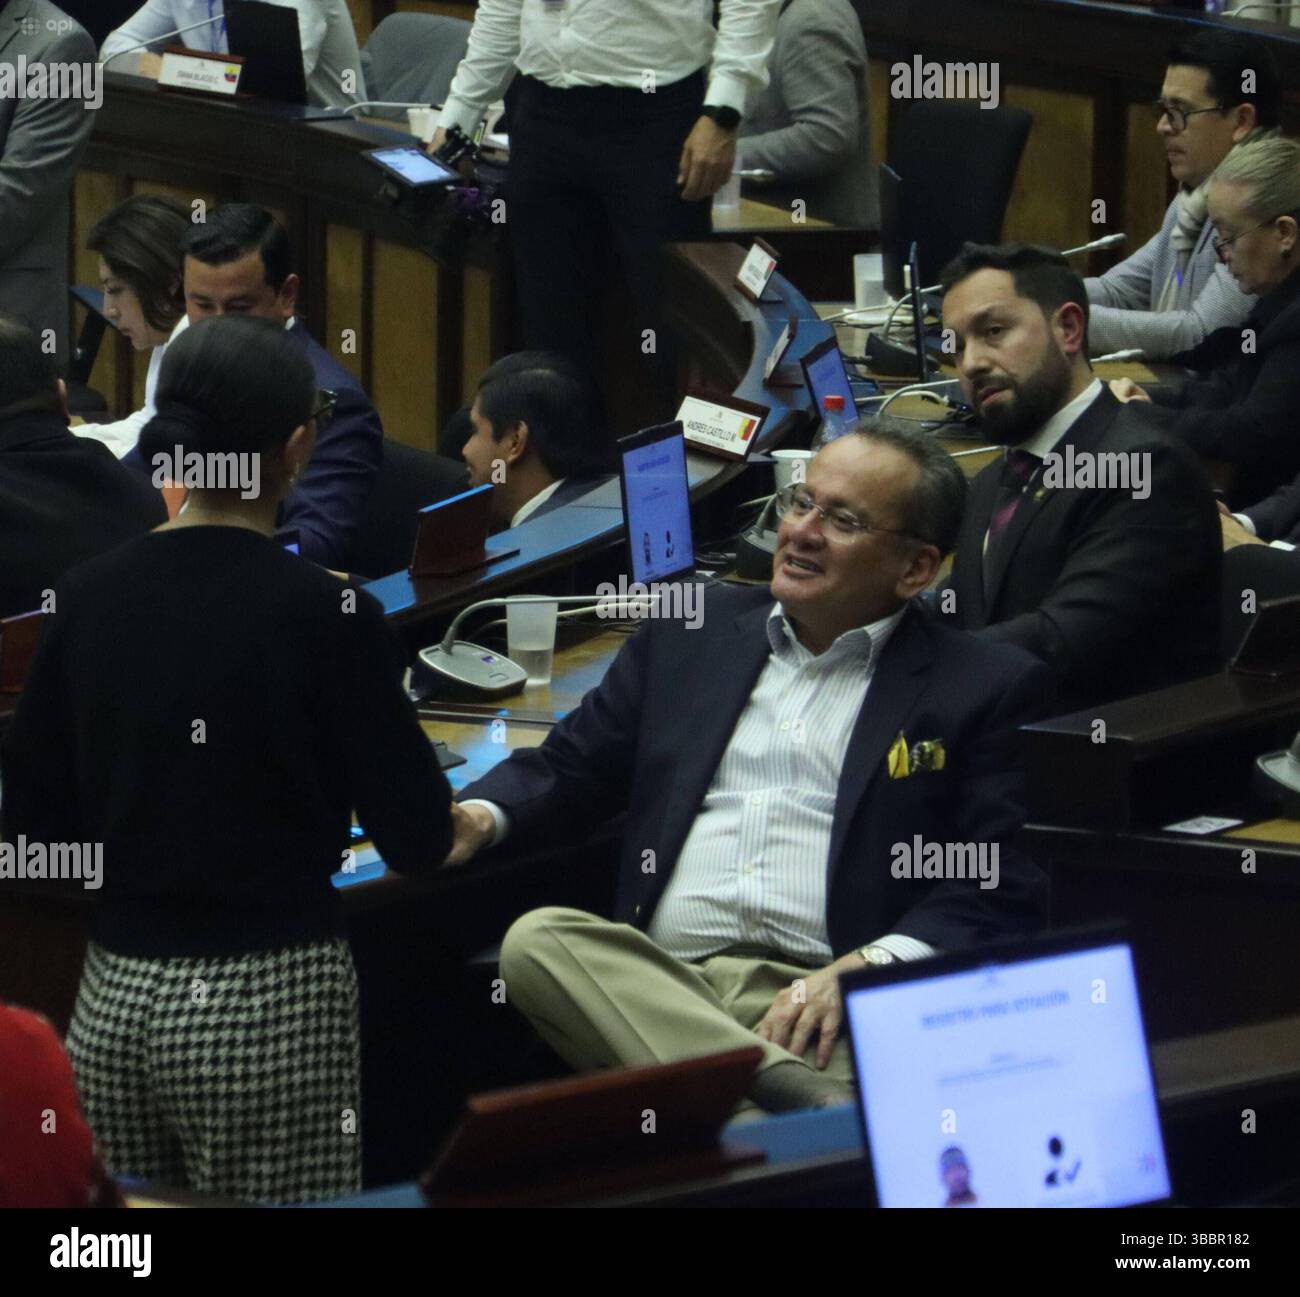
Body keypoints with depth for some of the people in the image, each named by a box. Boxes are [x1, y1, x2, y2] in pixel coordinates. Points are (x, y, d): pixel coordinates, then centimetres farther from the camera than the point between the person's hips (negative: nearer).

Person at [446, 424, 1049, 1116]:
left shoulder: (986, 685, 10)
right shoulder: (694, 630, 23)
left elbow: (999, 890, 2)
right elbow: (569, 766, 29)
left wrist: (868, 967, -15)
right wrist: (479, 814, 5)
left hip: (820, 999, -6)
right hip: (655, 984, 6)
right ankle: (790, 1090, -41)